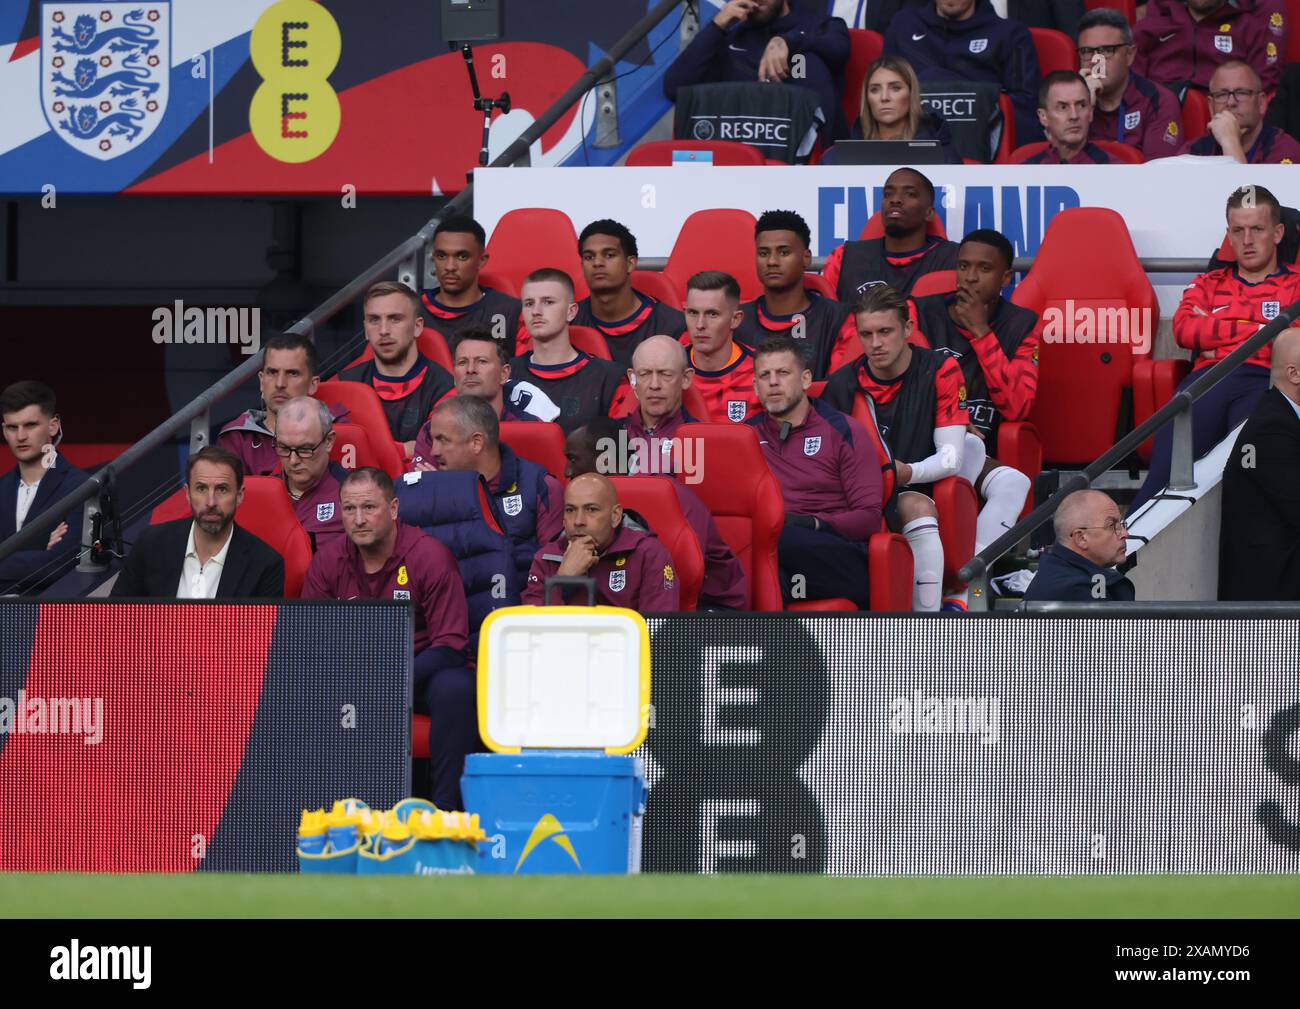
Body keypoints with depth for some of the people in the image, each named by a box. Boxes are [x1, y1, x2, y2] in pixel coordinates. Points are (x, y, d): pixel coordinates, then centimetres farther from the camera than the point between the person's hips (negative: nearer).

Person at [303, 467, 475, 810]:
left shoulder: (430, 557, -12)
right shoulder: (327, 563, -1)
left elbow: (451, 645, -15)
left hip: (422, 670, -3)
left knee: (455, 689, -37)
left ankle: (447, 809, -29)